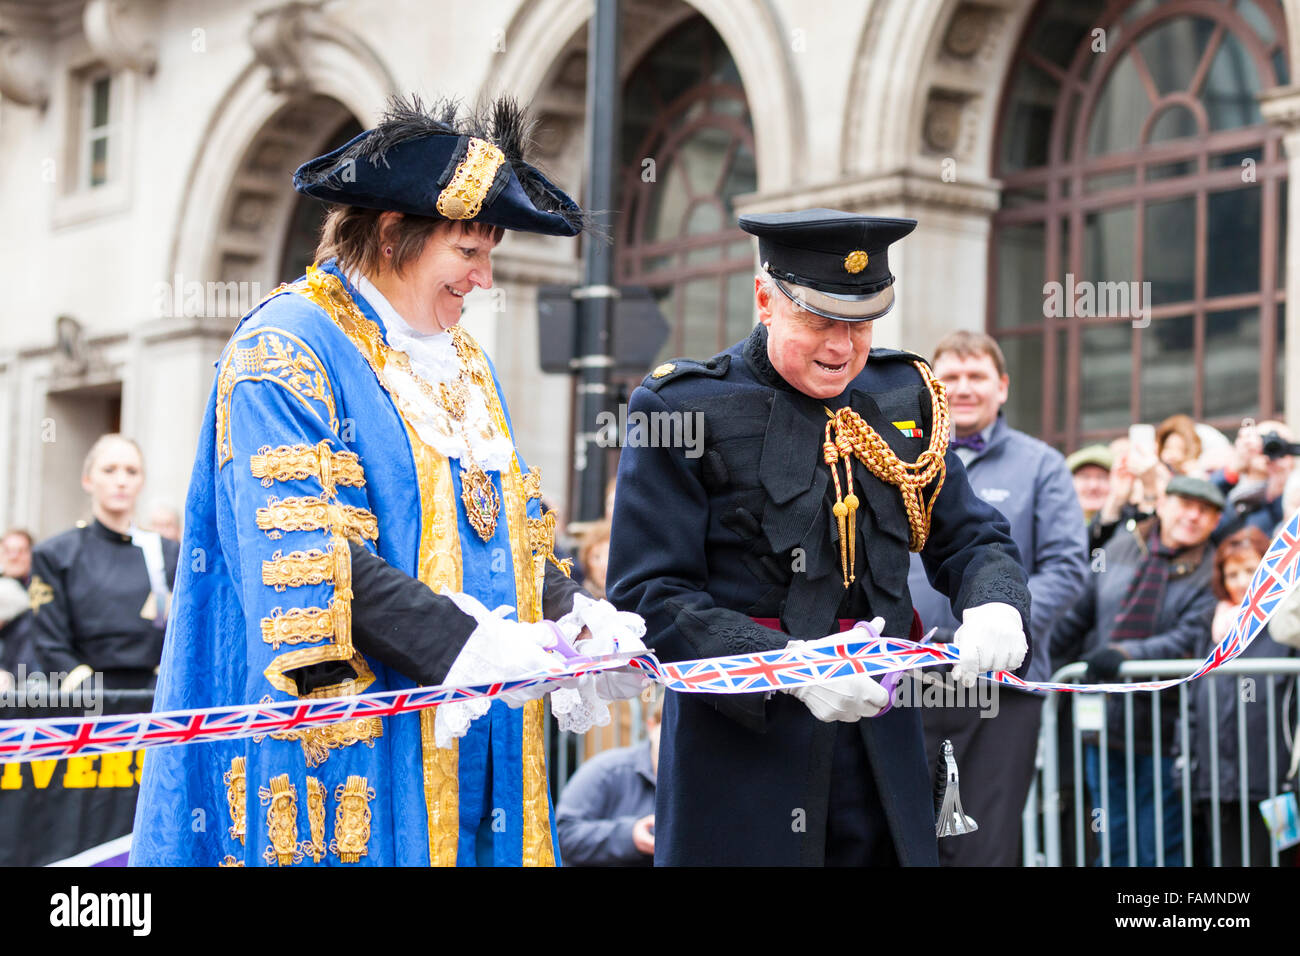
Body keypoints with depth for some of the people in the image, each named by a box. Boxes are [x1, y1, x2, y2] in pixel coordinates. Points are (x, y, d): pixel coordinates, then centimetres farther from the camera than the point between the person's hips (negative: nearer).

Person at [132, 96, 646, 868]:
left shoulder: (464, 361, 19)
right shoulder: (286, 351, -9)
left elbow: (517, 535, 19)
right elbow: (306, 560, -20)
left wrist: (574, 621, -1)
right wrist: (469, 647, -25)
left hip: (469, 751, 8)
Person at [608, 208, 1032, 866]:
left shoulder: (903, 397, 9)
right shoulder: (682, 408, -7)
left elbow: (969, 538, 14)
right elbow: (649, 597, -11)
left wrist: (995, 604, -10)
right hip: (739, 752, -4)